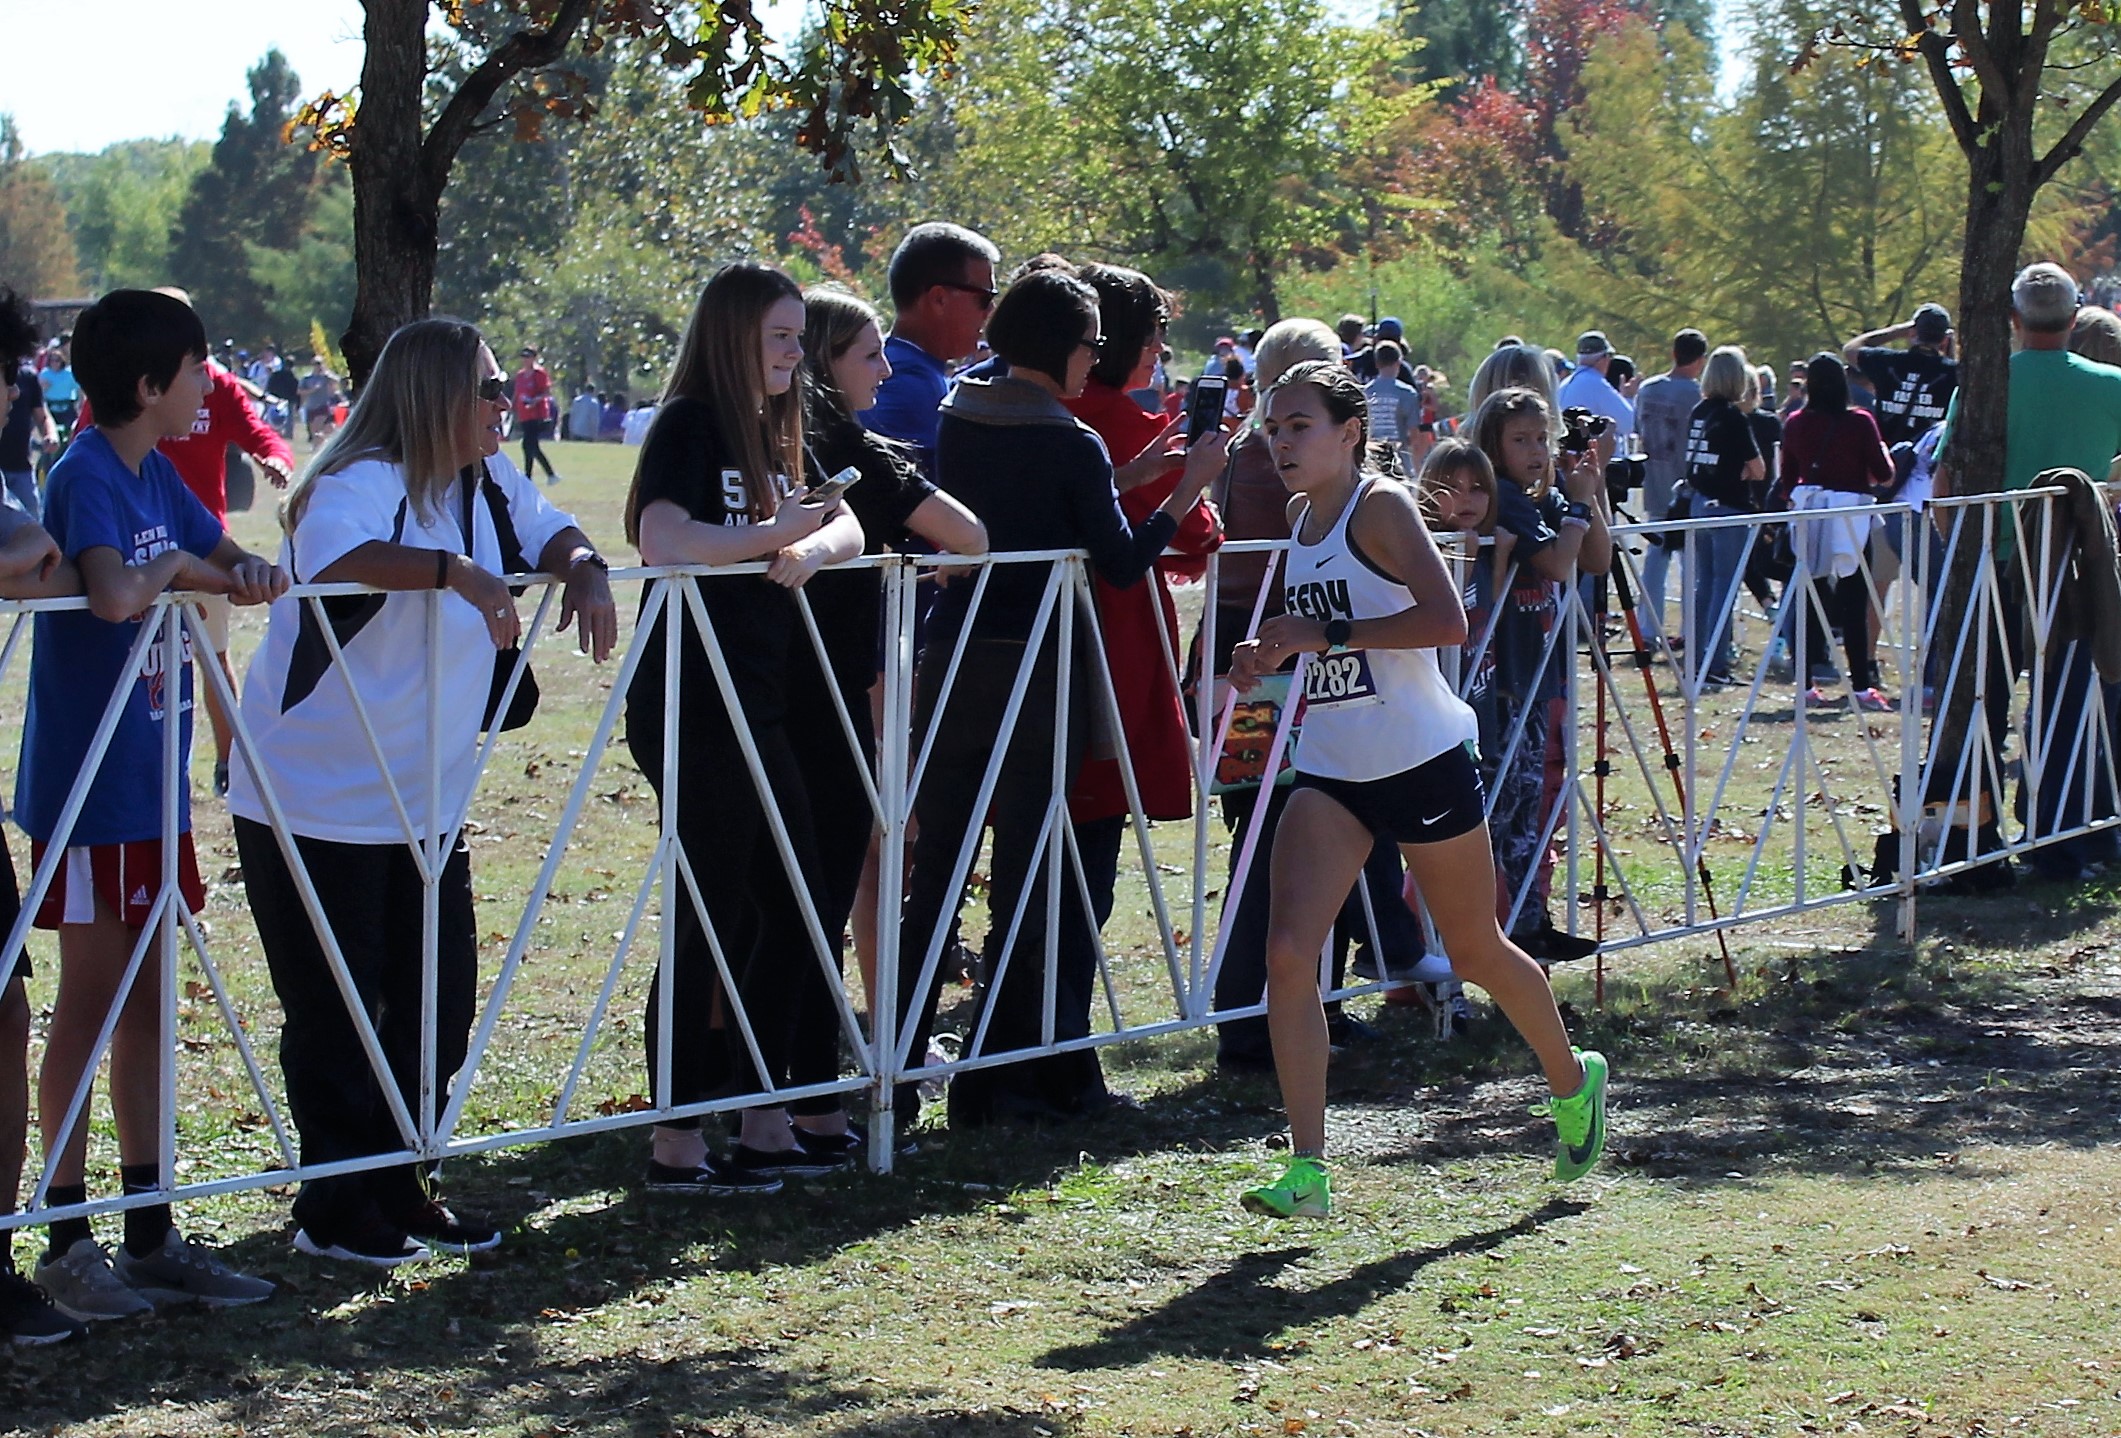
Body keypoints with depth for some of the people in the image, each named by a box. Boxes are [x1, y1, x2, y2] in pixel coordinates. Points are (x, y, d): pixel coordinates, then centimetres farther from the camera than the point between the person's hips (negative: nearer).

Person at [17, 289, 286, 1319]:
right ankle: (67, 1242, 7)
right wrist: (173, 567, -15)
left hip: (151, 785, 8)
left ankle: (150, 1235, 18)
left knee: (148, 1001, 11)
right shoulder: (87, 475, -18)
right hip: (87, 786, -8)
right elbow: (116, 594, -35)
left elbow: (229, 558, 14)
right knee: (90, 1003, -1)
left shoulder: (156, 477, 9)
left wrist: (245, 569, -8)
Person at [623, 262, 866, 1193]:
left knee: (793, 910, 10)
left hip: (756, 704, 9)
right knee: (710, 919, -5)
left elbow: (846, 525, 8)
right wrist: (779, 530, -15)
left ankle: (764, 1125, 19)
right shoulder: (688, 426, -9)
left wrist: (812, 548, -15)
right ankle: (676, 1143, 2)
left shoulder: (774, 431, 17)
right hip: (690, 705, -9)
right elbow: (663, 540, -25)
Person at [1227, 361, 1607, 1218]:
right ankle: (1307, 1172, -11)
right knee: (1288, 953, -12)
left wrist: (1324, 634, -27)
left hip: (1423, 762, -6)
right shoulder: (1301, 513, 9)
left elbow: (1446, 620, -26)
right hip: (1330, 770, 6)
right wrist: (1270, 656, 5)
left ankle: (1572, 1083, 40)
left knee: (1475, 954, 11)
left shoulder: (1381, 506, -14)